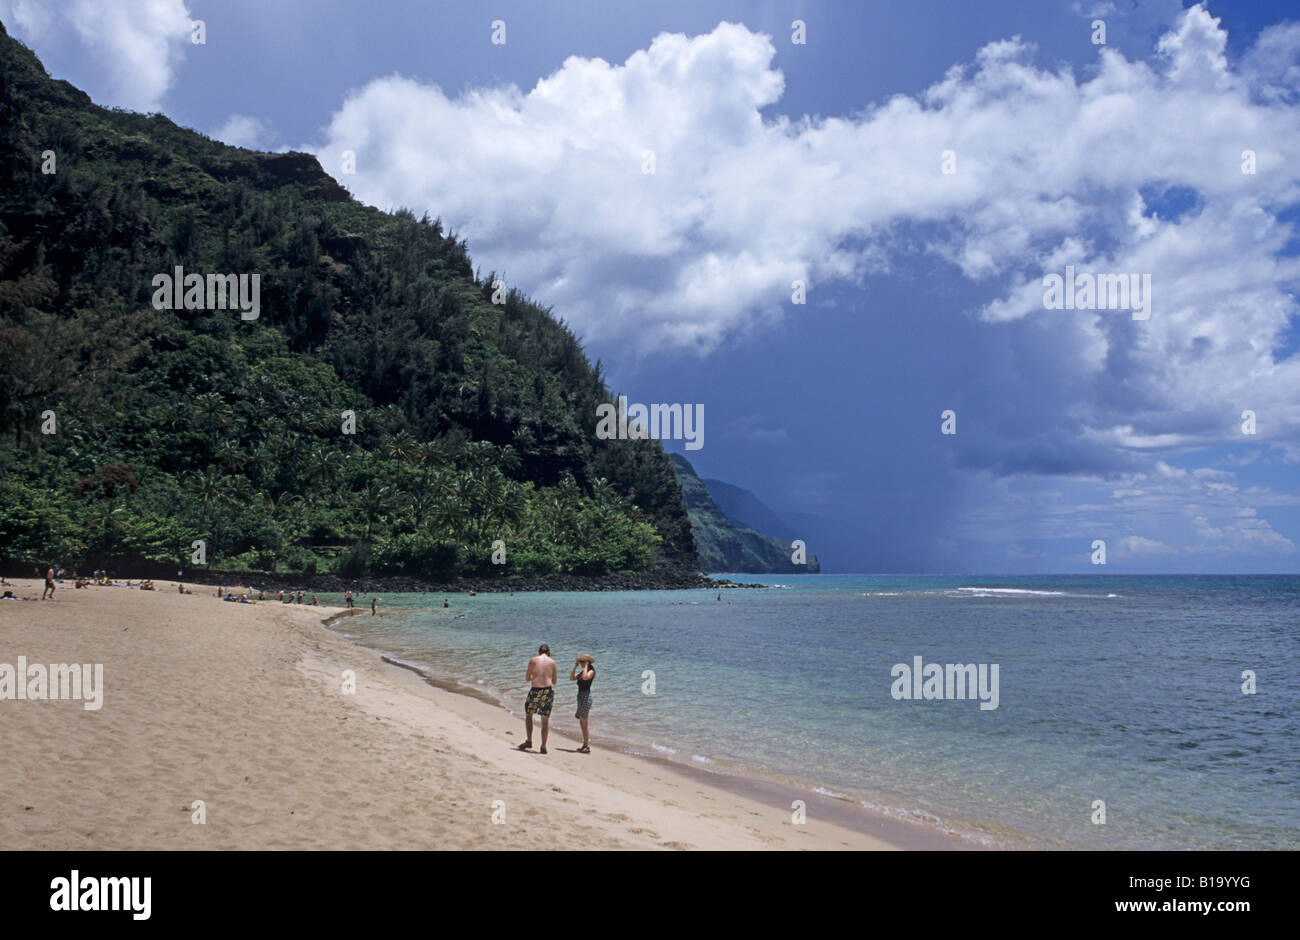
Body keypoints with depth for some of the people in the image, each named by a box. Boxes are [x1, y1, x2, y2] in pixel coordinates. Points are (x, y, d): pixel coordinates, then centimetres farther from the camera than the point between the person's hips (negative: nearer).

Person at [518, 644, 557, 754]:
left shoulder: (533, 660, 4)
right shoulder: (552, 662, 7)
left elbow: (527, 678, 10)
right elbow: (554, 681, 12)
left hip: (535, 691, -1)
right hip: (548, 691, 1)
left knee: (528, 715, 20)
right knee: (545, 719, 8)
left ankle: (529, 741, 14)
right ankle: (543, 746, 8)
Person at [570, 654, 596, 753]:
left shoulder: (591, 671, -10)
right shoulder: (582, 672, 15)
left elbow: (585, 677, -30)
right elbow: (572, 678, 12)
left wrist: (586, 666, -19)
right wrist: (575, 666, 5)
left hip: (586, 697, -9)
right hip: (580, 697, 9)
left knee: (583, 721, -8)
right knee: (581, 722, 13)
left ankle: (587, 747, -5)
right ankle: (585, 744, 20)